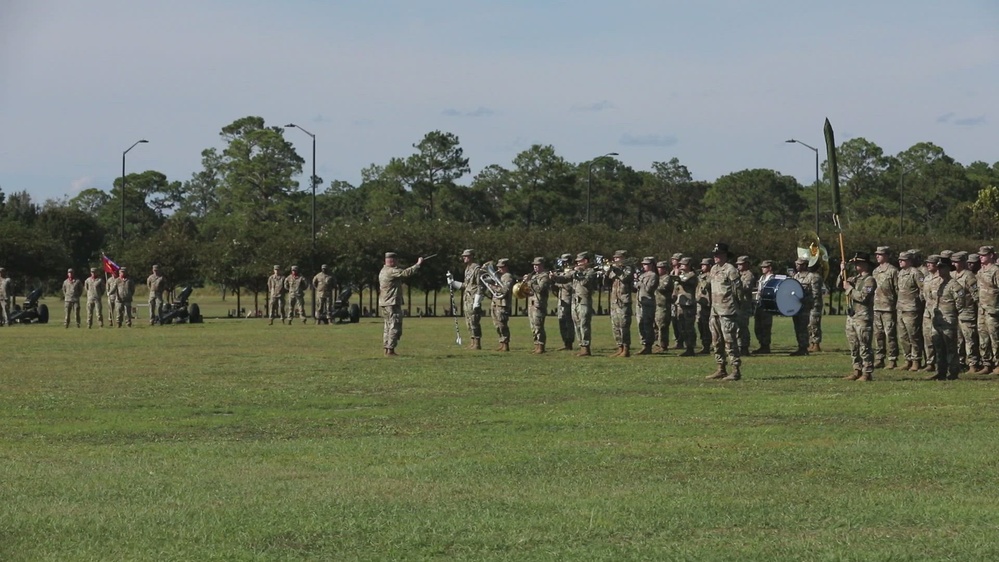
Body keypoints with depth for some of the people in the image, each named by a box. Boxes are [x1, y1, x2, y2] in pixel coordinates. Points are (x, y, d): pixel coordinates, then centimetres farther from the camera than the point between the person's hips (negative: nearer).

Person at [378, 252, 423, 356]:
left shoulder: (382, 272, 16)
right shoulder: (391, 271, -15)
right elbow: (406, 273, -21)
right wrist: (418, 264, -13)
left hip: (384, 303, 10)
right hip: (392, 303, -10)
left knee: (388, 327, 14)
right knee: (395, 327, -8)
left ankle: (387, 349, 15)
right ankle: (390, 350, -11)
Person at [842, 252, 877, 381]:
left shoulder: (869, 280, -9)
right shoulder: (855, 278, 17)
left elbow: (863, 297, -20)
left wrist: (849, 288, -11)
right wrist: (842, 272, 4)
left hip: (863, 318, -9)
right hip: (851, 317, 9)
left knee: (864, 347, -7)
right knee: (854, 347, 12)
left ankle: (867, 373, -4)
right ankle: (857, 370, 19)